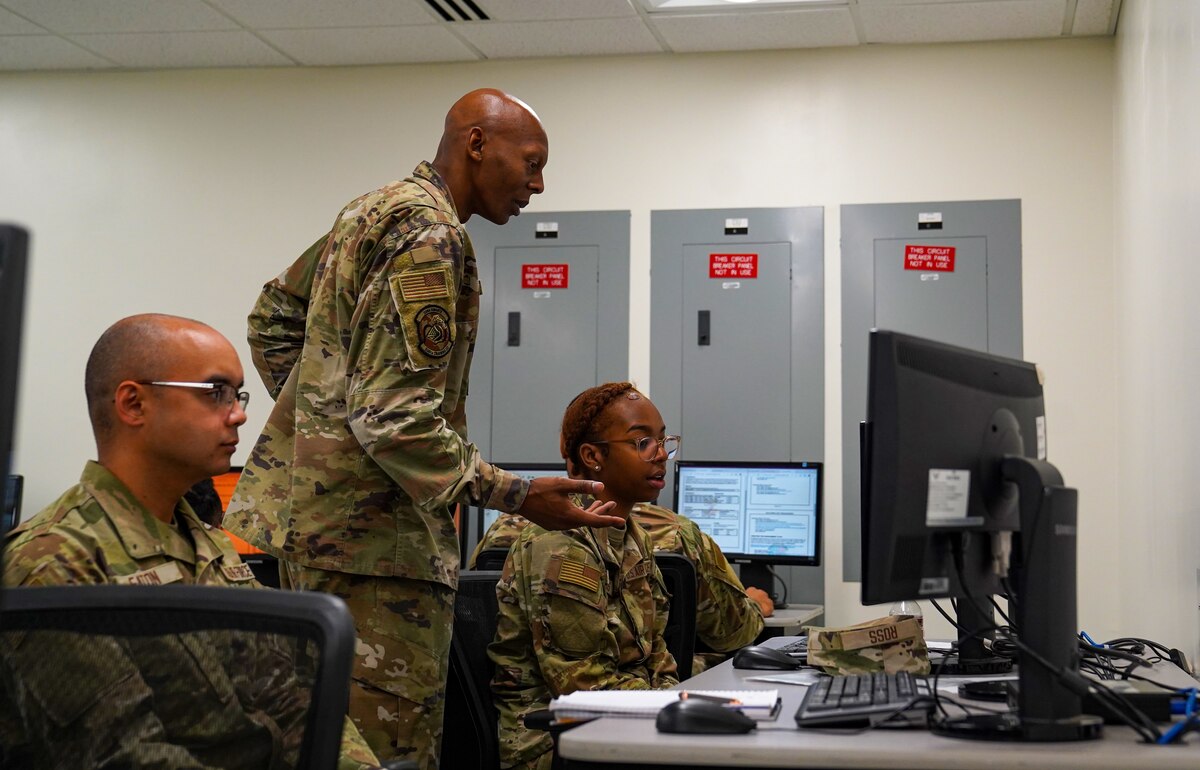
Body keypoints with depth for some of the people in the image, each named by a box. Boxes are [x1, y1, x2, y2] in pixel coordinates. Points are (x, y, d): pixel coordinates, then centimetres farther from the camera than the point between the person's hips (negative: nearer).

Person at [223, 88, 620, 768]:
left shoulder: (374, 210, 16)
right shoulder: (431, 235, -16)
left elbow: (275, 316, 27)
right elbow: (397, 418, -23)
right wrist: (516, 496, -24)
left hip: (310, 502, 11)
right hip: (371, 532, -11)